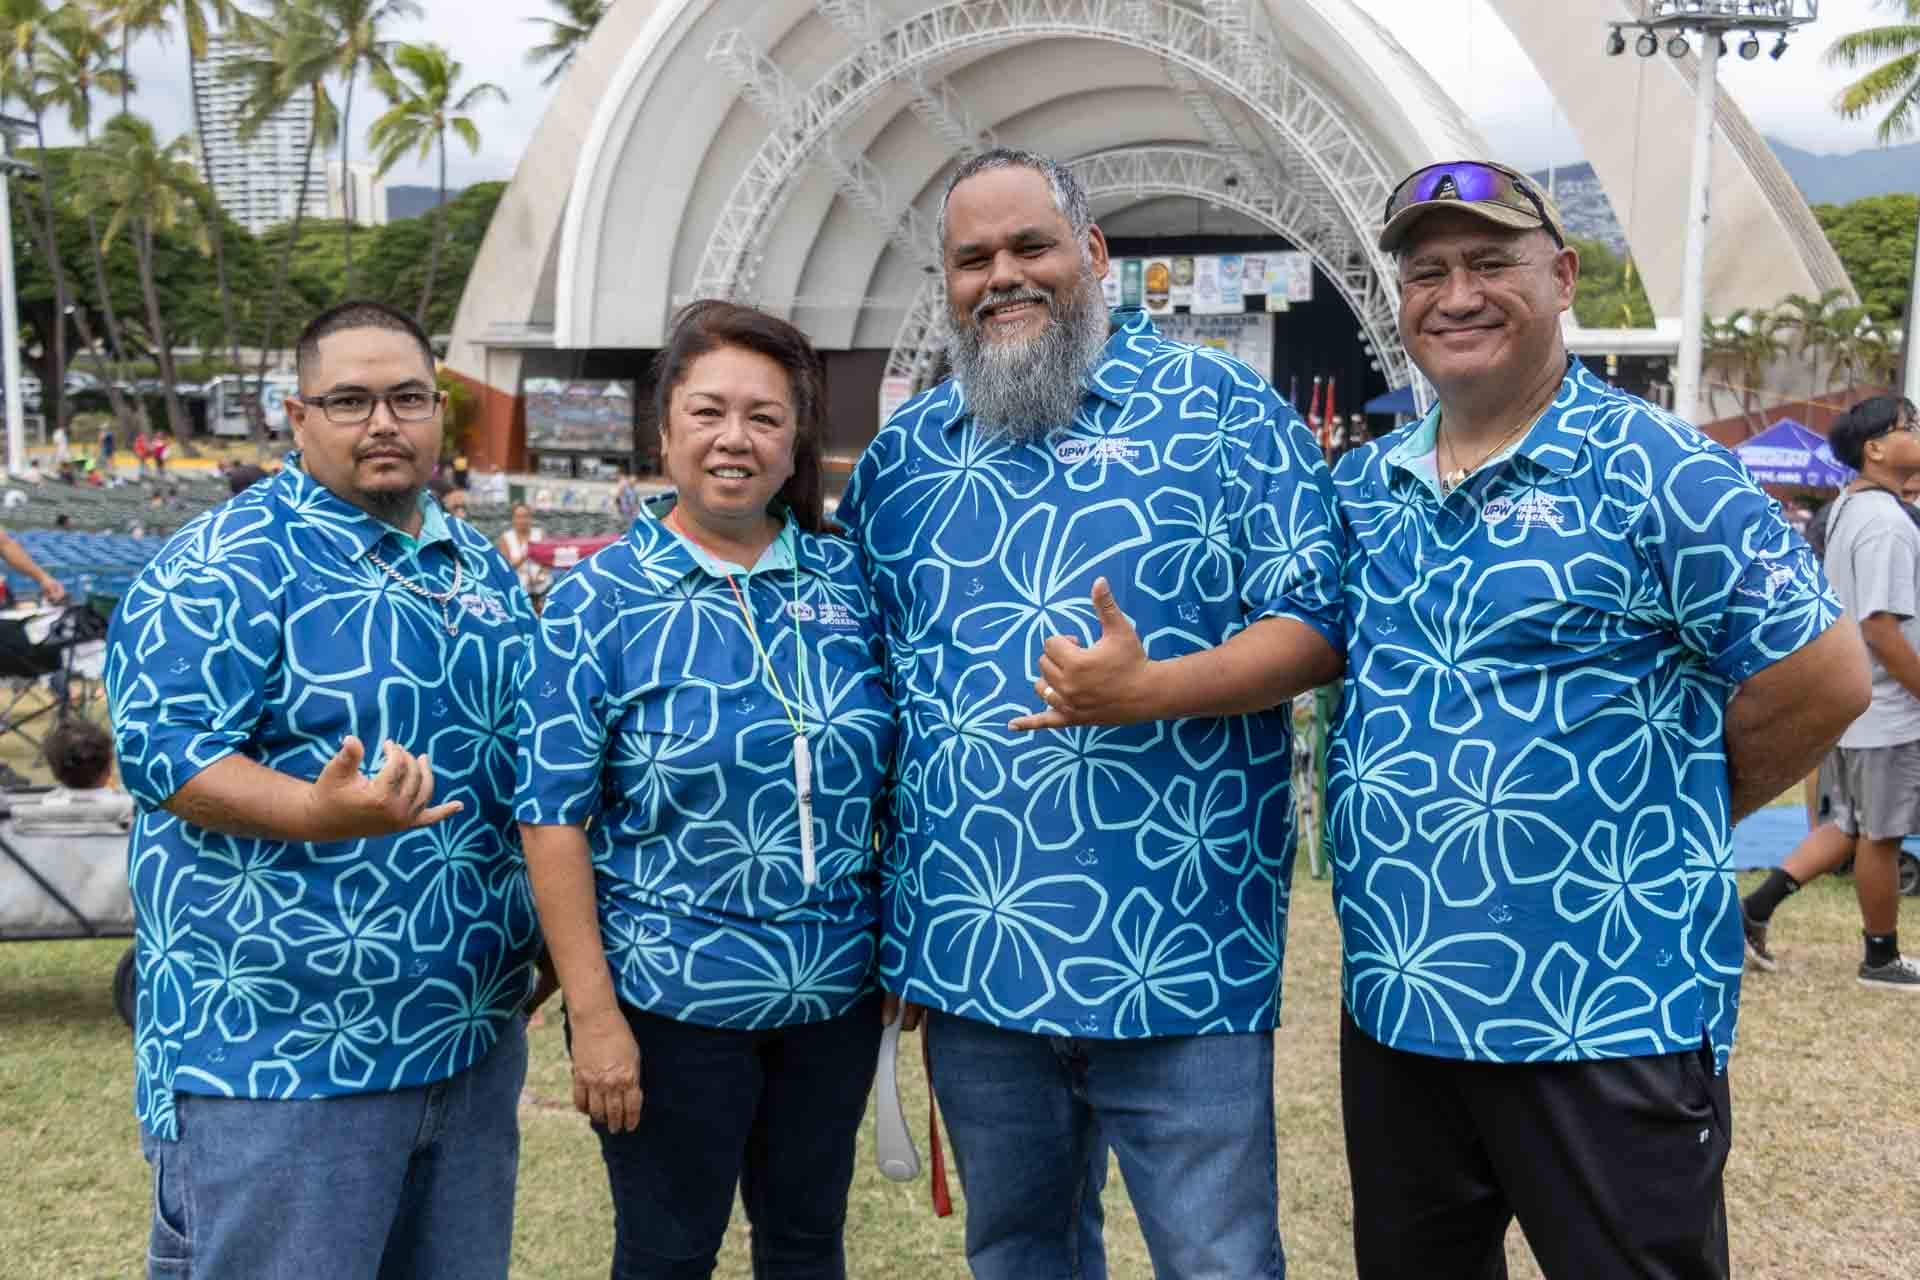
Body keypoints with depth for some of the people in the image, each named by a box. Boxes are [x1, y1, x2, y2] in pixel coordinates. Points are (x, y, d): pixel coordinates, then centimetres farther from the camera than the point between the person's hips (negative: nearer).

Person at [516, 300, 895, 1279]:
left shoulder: (847, 581, 1)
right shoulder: (602, 600, -9)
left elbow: (896, 782, 9)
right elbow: (555, 820, -10)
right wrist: (595, 1016, -13)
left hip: (836, 994, 3)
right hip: (669, 1002, -3)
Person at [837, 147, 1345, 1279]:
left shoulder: (1225, 409, -2)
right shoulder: (904, 453, 10)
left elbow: (1317, 624, -6)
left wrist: (1154, 691, -24)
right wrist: (882, 919, 12)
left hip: (1181, 958, -4)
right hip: (968, 955, 5)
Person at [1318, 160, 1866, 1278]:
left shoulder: (1653, 471, -10)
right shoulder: (1363, 485, 8)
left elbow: (1822, 680, -11)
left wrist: (1671, 818, 0)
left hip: (1604, 1019, -6)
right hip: (1392, 1004, 6)